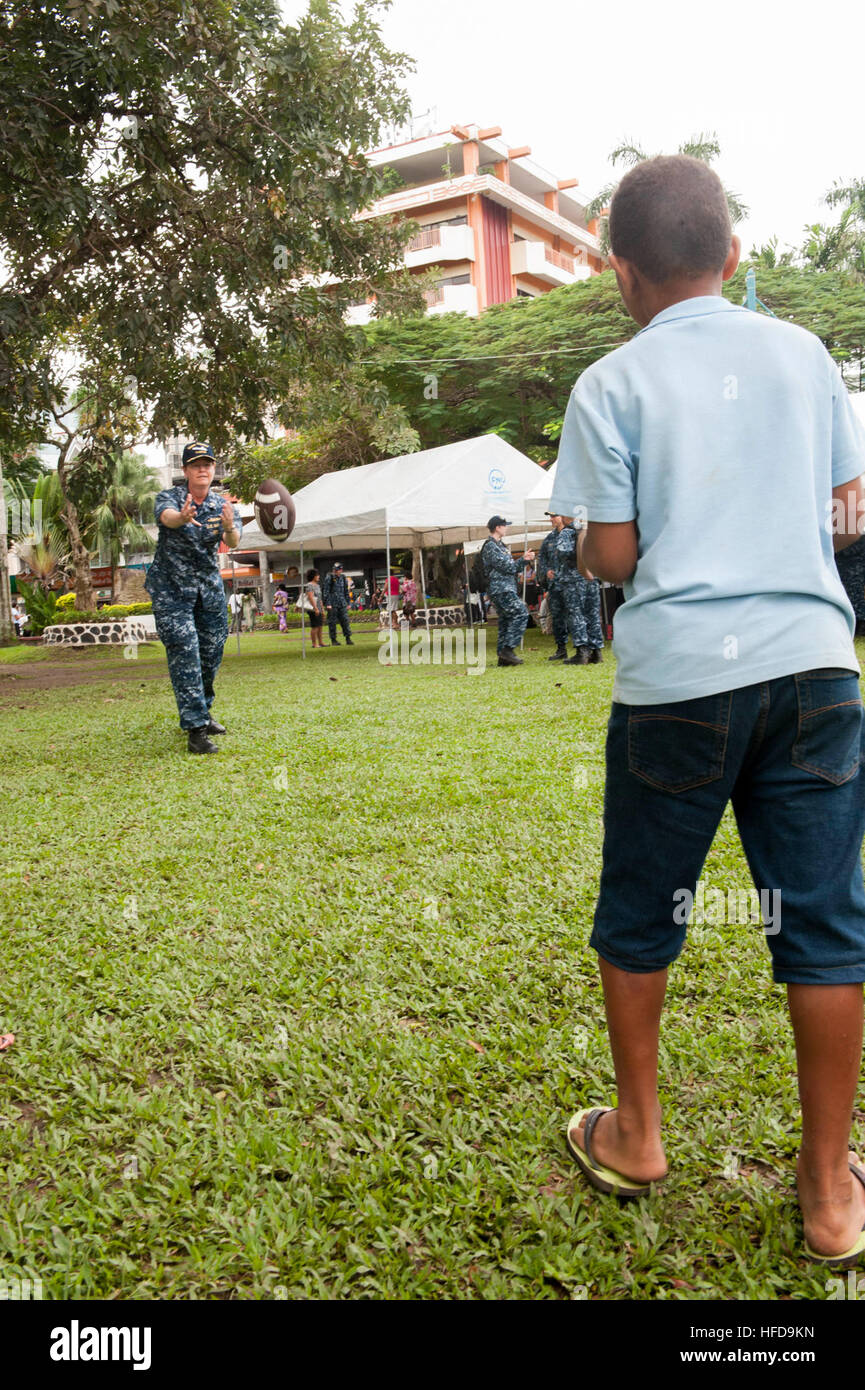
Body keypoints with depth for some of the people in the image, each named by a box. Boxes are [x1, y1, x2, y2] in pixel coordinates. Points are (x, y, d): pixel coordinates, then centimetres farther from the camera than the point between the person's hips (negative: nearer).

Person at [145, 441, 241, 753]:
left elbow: (233, 542, -20)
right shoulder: (169, 497, -10)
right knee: (184, 653, -15)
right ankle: (195, 730, -17)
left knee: (212, 653, 11)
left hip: (210, 587, 4)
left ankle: (201, 713, 33)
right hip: (171, 588, -4)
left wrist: (229, 528, -44)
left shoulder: (224, 506, -1)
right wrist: (183, 517, -58)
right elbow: (167, 516, -34)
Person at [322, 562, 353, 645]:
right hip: (333, 604, -4)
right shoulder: (329, 578, -4)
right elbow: (326, 591, -6)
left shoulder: (343, 578, 12)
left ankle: (348, 639, 2)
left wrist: (348, 603, 17)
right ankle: (333, 640, 7)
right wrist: (328, 604, -13)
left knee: (345, 620, -1)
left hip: (342, 604, 4)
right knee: (332, 622, 0)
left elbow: (346, 591, 19)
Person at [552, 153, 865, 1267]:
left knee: (640, 914, 14)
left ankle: (636, 1137, 29)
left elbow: (610, 557, -4)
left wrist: (582, 541, 18)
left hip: (679, 675, -3)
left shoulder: (612, 383, 0)